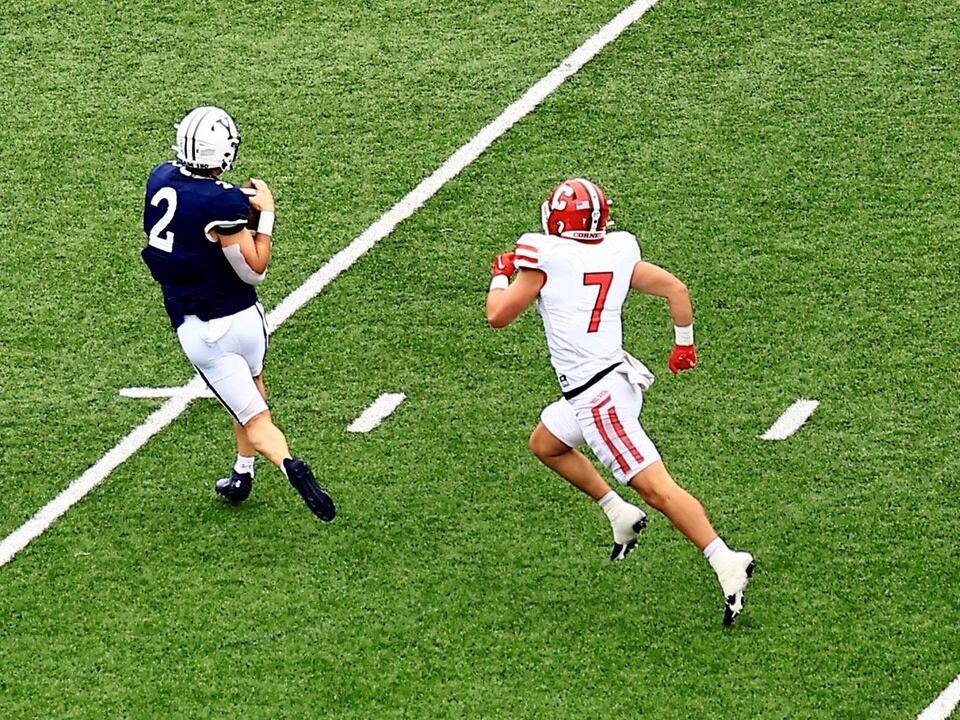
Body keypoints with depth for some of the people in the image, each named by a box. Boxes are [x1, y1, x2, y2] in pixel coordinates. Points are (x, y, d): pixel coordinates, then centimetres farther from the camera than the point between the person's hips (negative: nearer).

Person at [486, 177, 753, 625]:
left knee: (656, 487, -13)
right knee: (545, 444, 29)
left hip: (598, 395, -8)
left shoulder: (545, 257, -10)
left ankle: (726, 563, -21)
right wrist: (684, 343, 25)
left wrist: (501, 274, 15)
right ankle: (620, 514, 26)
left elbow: (498, 316, -5)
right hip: (616, 377, 8)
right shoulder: (617, 253, 6)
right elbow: (675, 289, 10)